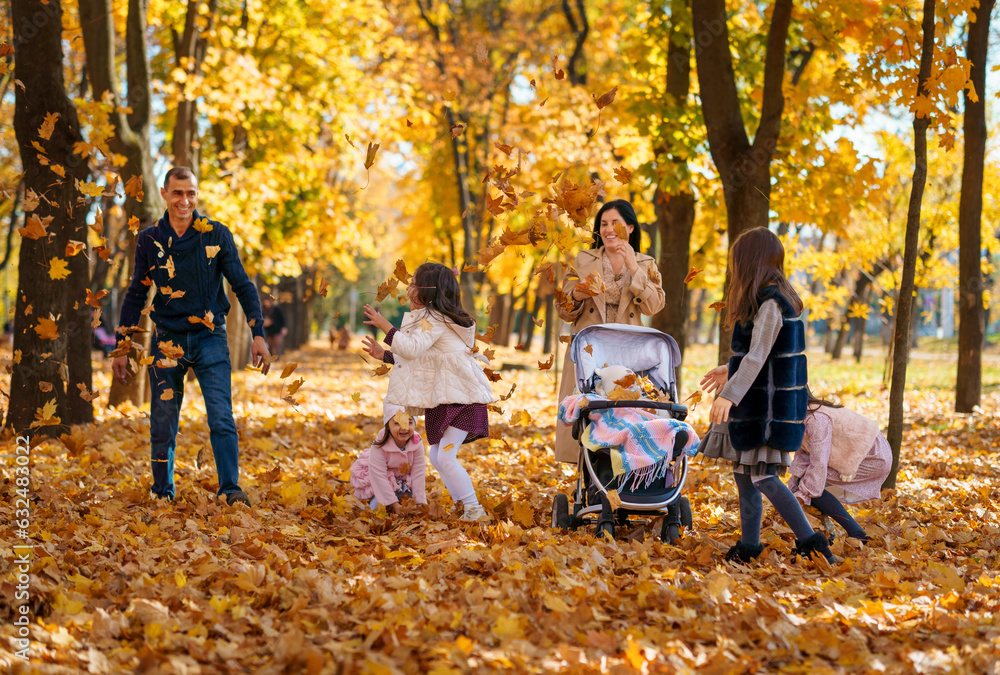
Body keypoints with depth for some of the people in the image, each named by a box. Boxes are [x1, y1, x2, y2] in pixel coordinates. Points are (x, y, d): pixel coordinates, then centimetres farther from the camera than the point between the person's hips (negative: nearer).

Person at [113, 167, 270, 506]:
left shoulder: (216, 235, -3)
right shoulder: (149, 240, 2)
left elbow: (243, 286, 3)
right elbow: (135, 295, 11)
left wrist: (258, 334, -3)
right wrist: (122, 347, 10)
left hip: (210, 338, -1)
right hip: (167, 340, 2)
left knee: (221, 419, -13)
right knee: (162, 425, 5)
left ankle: (231, 491, -9)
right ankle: (163, 496, 18)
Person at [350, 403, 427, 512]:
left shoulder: (417, 444, -22)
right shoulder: (379, 447, -33)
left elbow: (418, 474, -15)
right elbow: (379, 476, -31)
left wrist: (420, 502, -16)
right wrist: (394, 503, -30)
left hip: (404, 477, 5)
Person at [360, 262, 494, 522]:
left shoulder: (435, 320, -14)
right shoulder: (428, 319, 18)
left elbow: (411, 348, -29)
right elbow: (415, 356, 26)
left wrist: (384, 325, -20)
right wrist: (383, 354, 25)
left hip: (461, 397, -11)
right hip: (444, 400, 11)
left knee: (445, 457, -17)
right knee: (437, 457, 13)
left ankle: (474, 510, -13)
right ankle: (463, 507, 19)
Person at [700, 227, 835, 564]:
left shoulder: (770, 303, -17)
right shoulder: (773, 299, 14)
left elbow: (758, 357, -25)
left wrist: (730, 393, -31)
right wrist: (729, 372, 33)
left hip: (769, 406, -10)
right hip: (755, 405, 10)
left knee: (763, 475, -9)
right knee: (743, 470, 11)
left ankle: (810, 540, -6)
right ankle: (749, 544, 16)